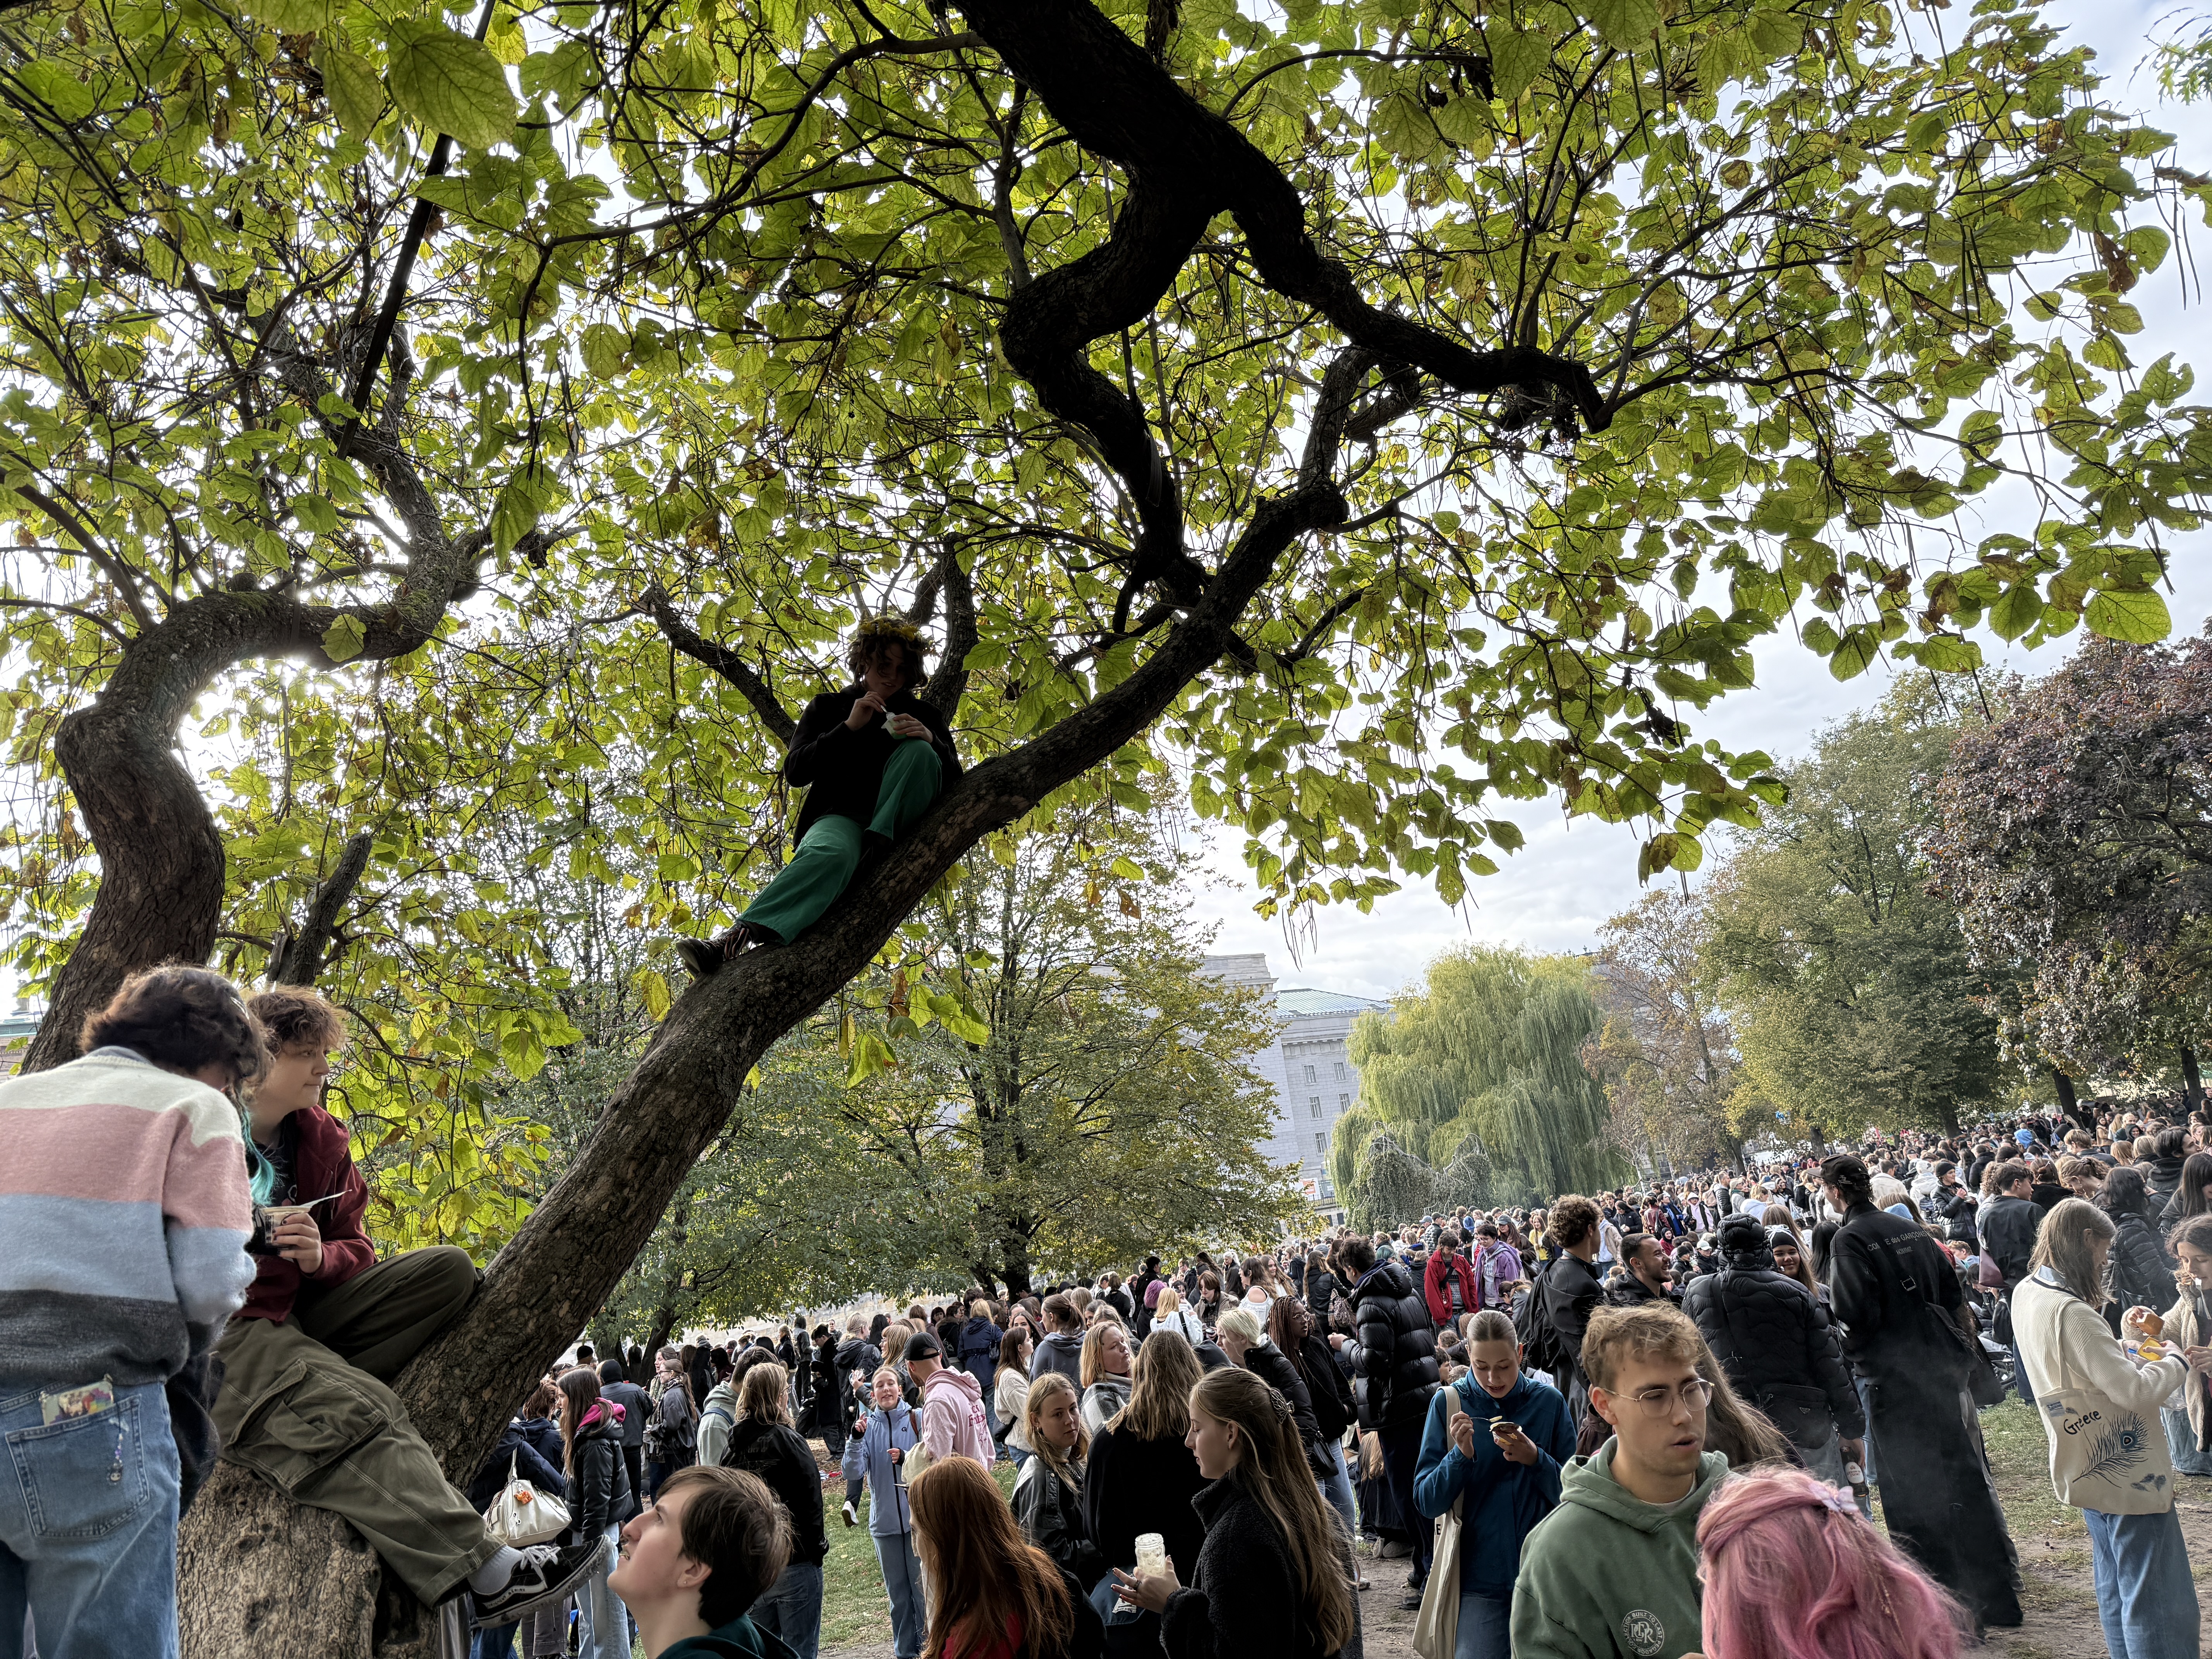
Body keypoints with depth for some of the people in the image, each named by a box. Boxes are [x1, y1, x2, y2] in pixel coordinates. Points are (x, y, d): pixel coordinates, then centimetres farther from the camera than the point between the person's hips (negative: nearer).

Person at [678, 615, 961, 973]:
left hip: (900, 820, 2)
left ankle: (879, 843, -32)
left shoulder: (922, 715, 20)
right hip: (840, 818, -2)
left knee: (917, 752, -25)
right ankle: (736, 939, -59)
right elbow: (794, 772, 3)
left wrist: (931, 741, -11)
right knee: (831, 855, -41)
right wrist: (849, 728, -8)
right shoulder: (828, 708, 17)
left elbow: (953, 780, 10)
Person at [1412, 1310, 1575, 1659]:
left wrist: (1535, 1459, -17)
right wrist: (1461, 1455, -22)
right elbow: (1427, 1503, -5)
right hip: (1481, 1578, -1)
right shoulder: (1449, 1404, -4)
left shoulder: (1548, 1401, -2)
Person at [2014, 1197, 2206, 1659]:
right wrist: (2180, 1362, -11)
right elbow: (2134, 1391, -26)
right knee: (2163, 1606, -3)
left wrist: (2122, 1337, 16)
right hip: (2128, 1477, -10)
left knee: (2116, 1594, 18)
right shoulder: (2070, 1312, -27)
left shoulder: (2026, 1294, 3)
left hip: (2088, 1472, 10)